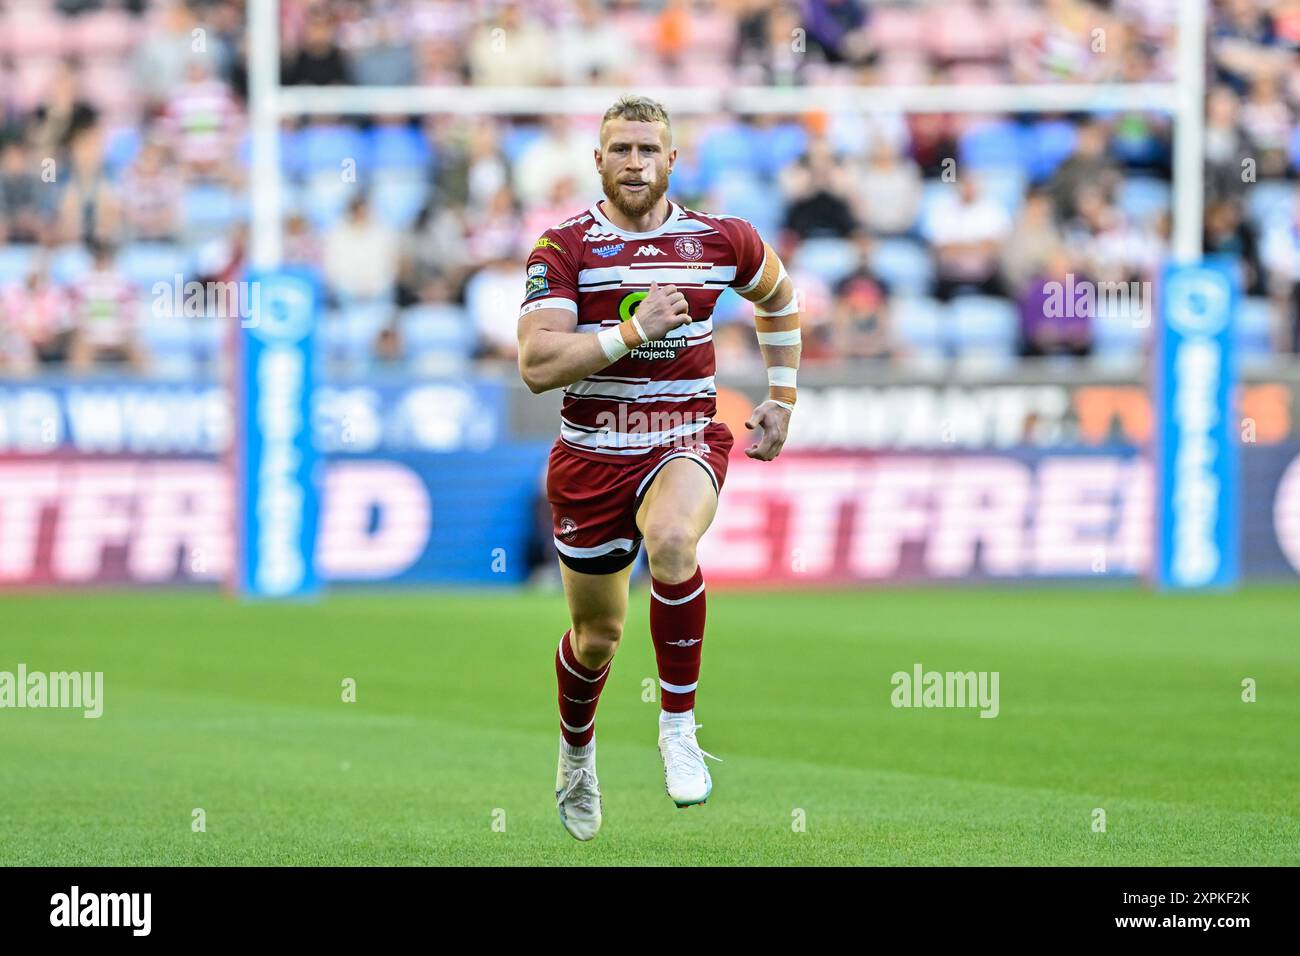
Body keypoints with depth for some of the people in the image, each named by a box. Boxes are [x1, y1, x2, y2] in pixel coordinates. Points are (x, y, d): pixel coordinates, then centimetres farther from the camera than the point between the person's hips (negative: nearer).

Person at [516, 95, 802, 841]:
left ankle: (679, 725, -21)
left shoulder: (720, 240, 0)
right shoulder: (564, 248, -7)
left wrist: (782, 399, 20)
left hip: (685, 445, 0)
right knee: (598, 635, 12)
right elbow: (537, 365, -18)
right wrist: (633, 331, -25)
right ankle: (577, 753, 45)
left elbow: (778, 296, 22)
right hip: (592, 456, 1)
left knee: (671, 542, -36)